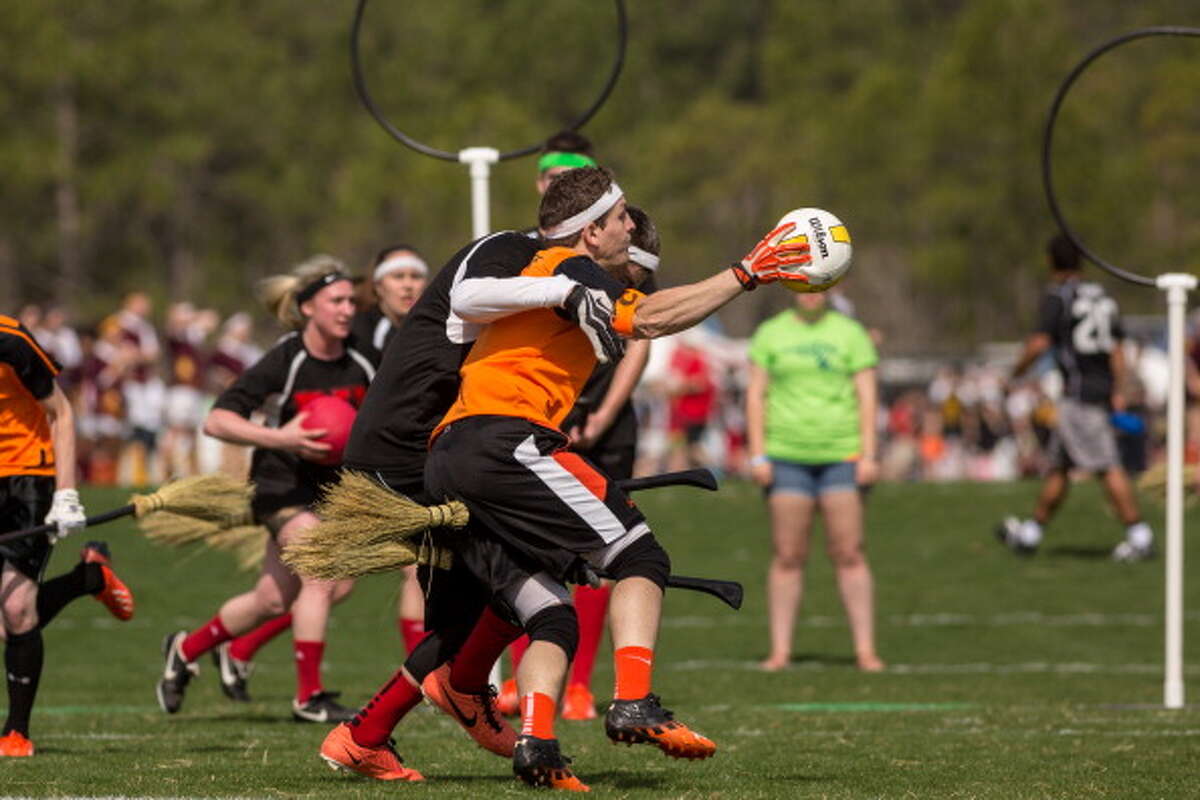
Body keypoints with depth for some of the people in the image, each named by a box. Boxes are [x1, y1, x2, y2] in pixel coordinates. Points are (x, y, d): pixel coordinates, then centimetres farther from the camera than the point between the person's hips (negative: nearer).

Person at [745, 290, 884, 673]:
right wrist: (757, 455, 0)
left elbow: (867, 396, 6)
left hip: (842, 455, -1)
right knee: (787, 556, -2)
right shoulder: (770, 333, 10)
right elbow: (755, 395, 8)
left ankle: (865, 649, -3)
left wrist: (869, 454, -3)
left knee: (849, 554, -5)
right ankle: (780, 649, 3)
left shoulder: (851, 333, 8)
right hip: (787, 456, 1)